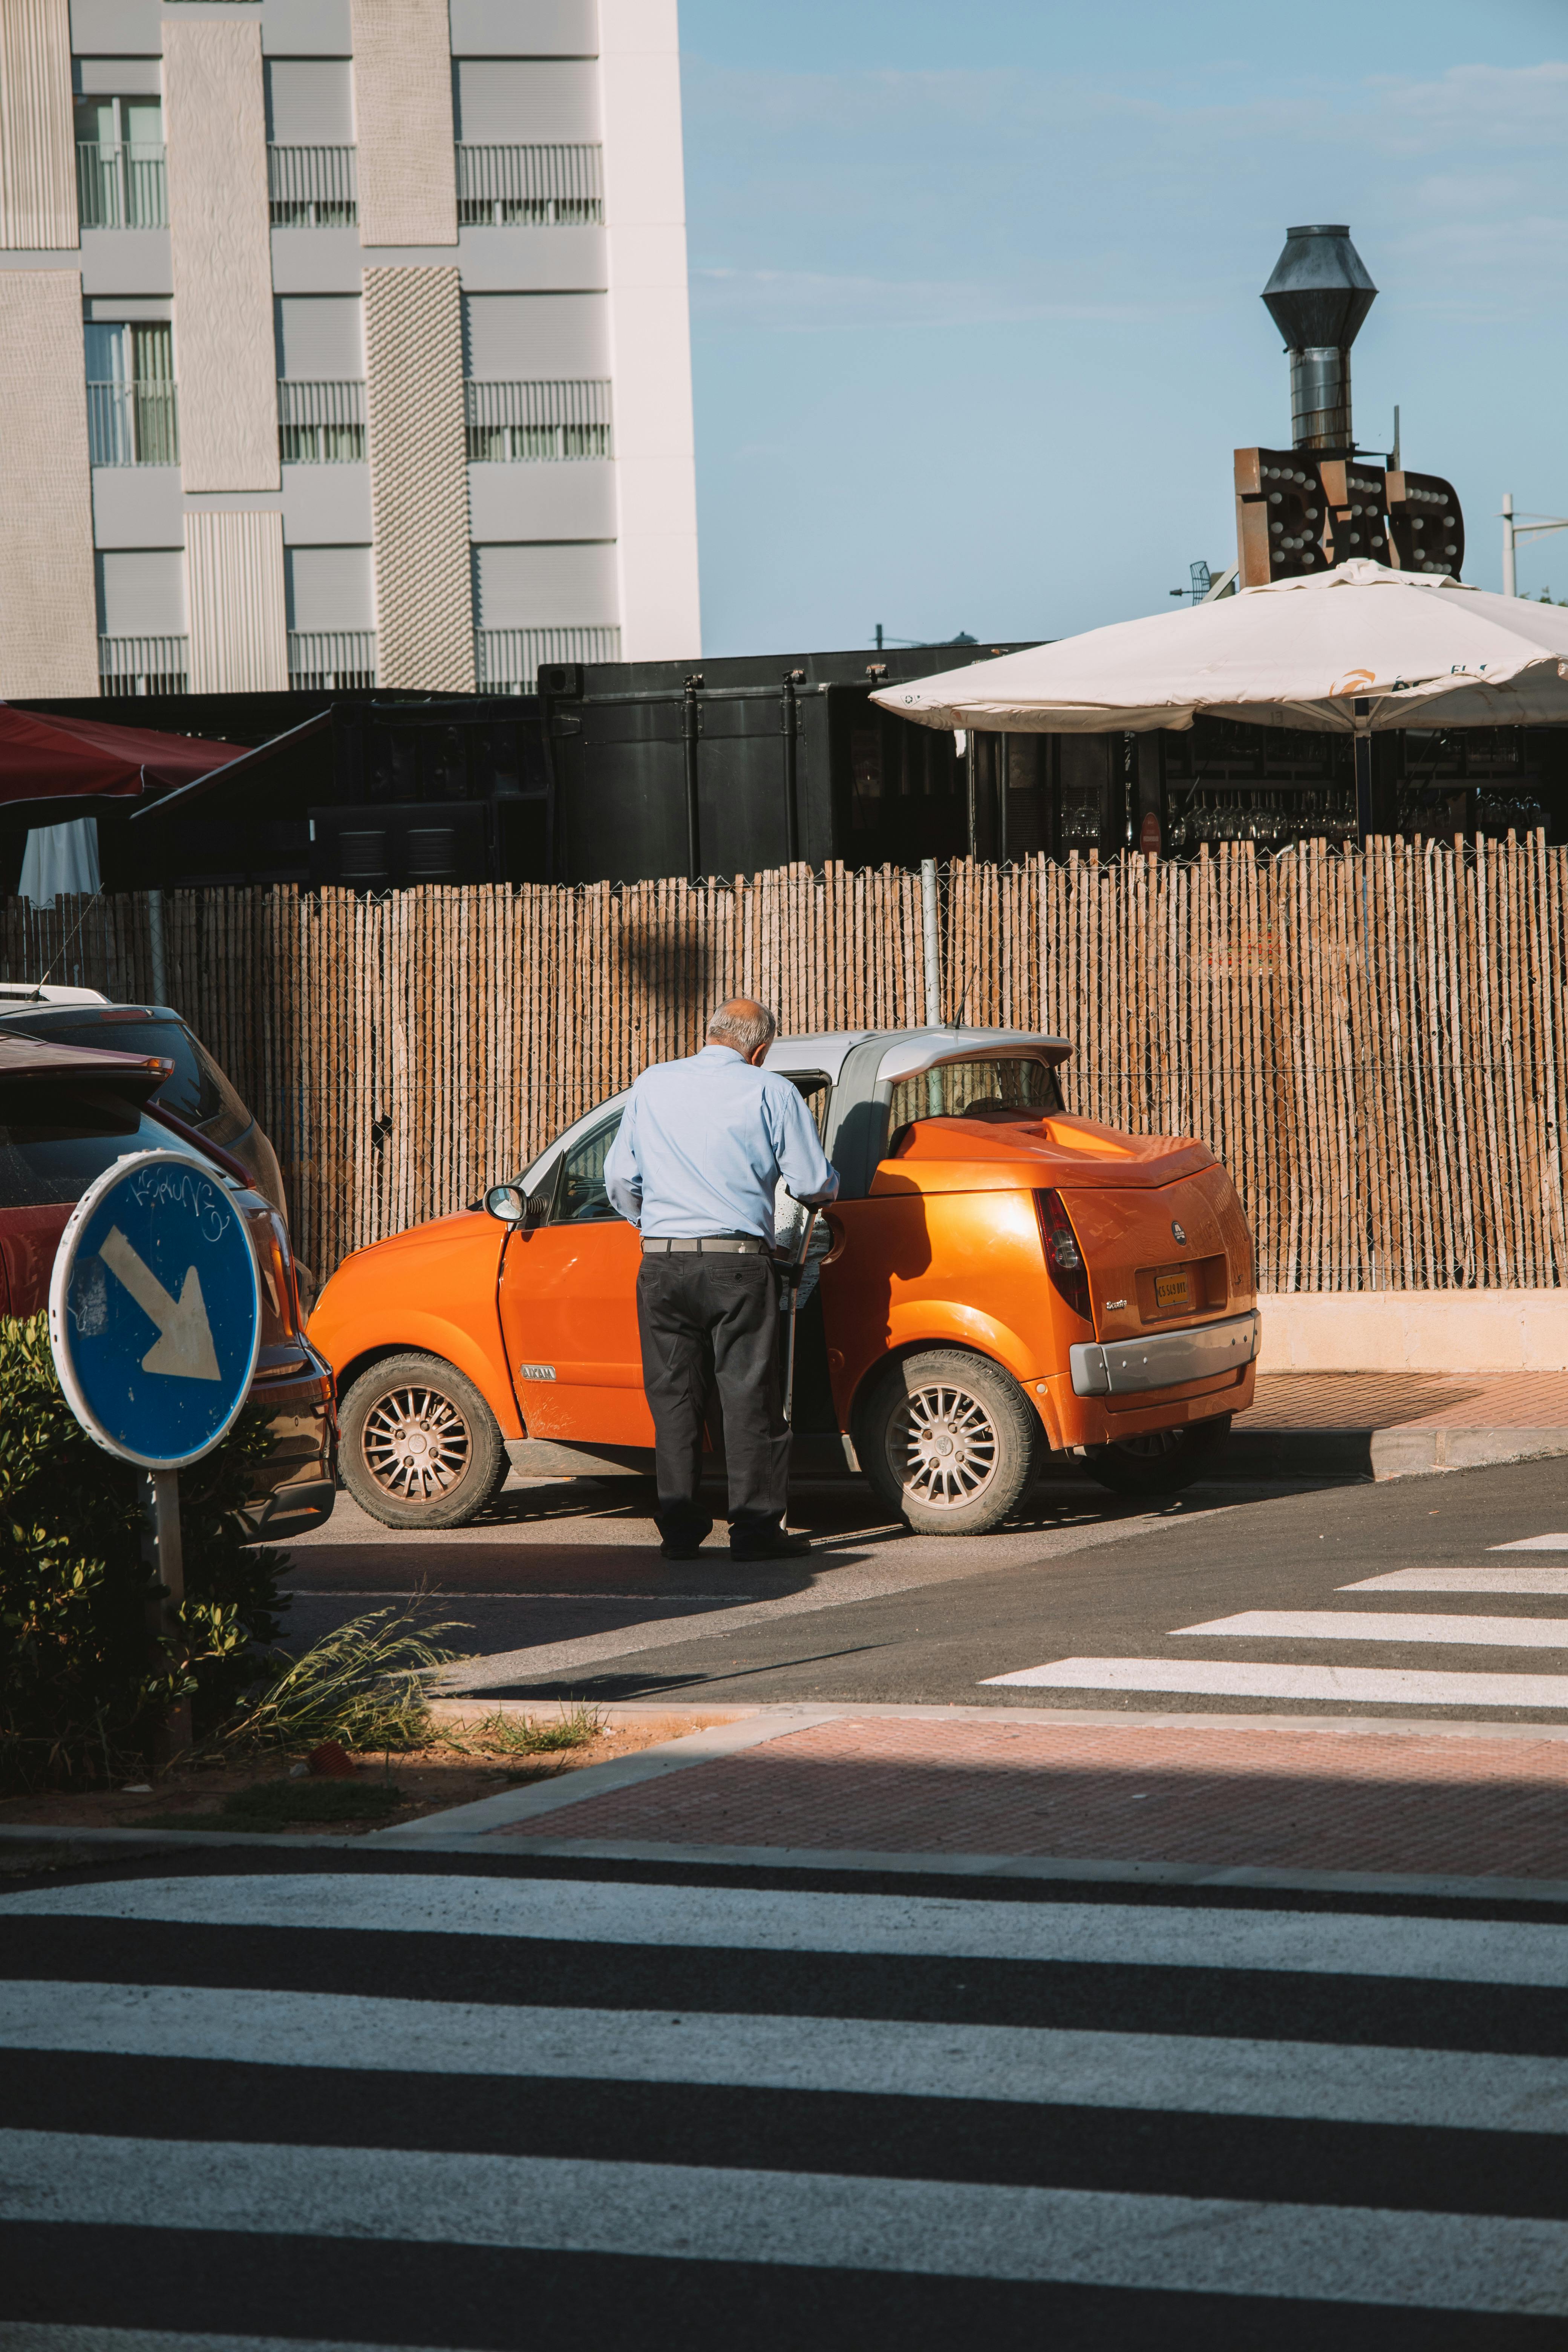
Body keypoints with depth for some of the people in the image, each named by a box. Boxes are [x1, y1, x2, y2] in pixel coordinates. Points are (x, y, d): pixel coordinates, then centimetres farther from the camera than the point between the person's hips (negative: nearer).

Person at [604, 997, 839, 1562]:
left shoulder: (652, 1085, 9)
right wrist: (821, 1191, 23)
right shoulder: (770, 1092, -2)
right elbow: (814, 1183, -1)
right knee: (749, 1395, 2)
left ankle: (680, 1528, 10)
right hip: (738, 1265, -3)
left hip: (662, 1263, 3)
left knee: (673, 1395, 9)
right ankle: (755, 1527, 1)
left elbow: (619, 1180, 13)